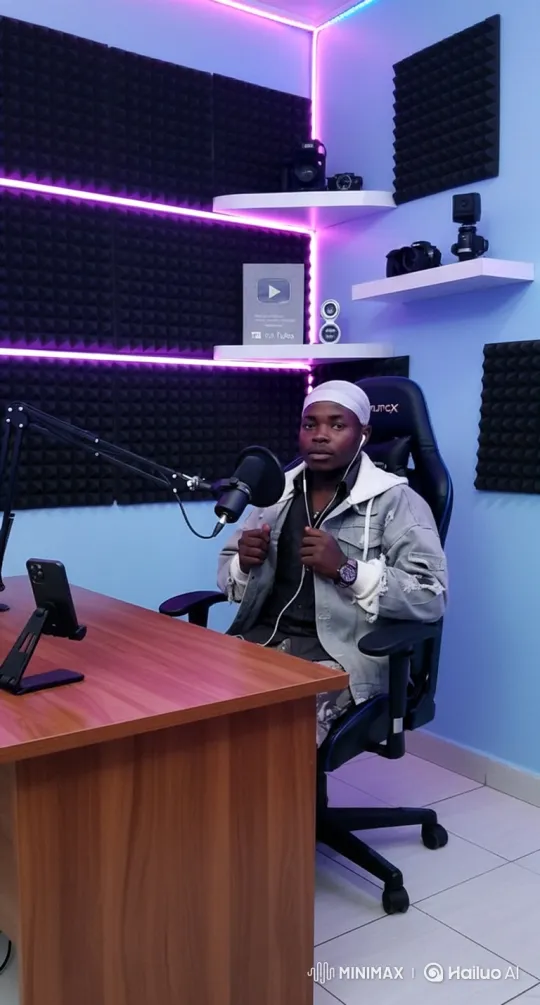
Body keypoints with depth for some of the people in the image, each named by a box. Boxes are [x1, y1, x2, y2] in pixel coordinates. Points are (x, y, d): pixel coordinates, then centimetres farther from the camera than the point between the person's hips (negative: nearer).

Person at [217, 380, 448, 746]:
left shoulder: (394, 500, -3)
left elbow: (431, 595, -12)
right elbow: (228, 574, 19)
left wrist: (345, 570, -20)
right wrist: (245, 563, -5)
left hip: (338, 652, -5)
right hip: (261, 636, 5)